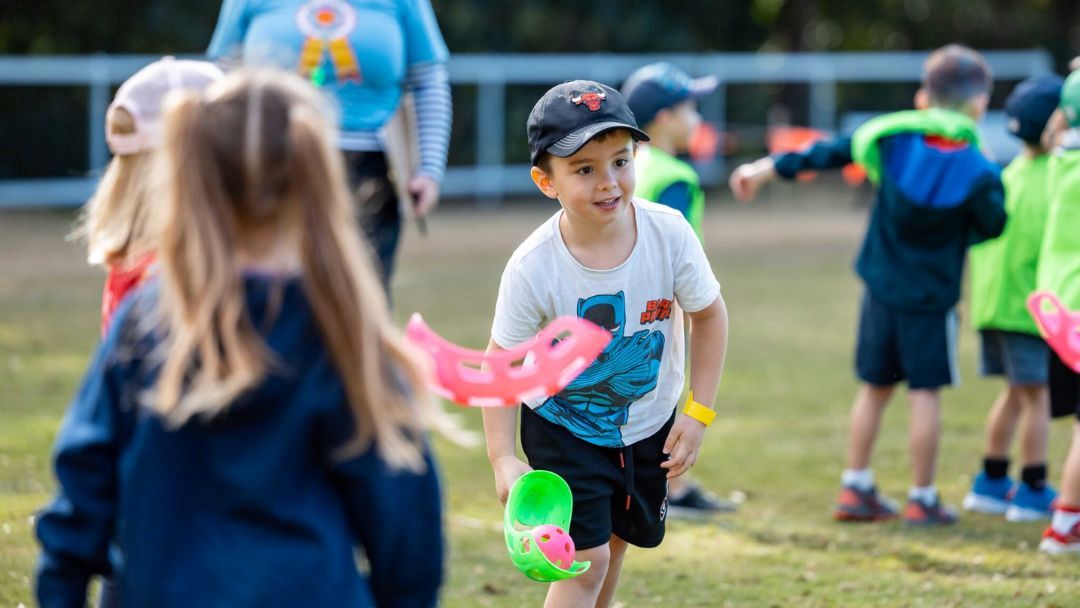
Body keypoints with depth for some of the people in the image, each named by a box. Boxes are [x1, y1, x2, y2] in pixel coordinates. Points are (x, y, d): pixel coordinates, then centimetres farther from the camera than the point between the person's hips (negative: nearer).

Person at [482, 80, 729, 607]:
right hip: (564, 427, -4)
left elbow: (709, 314, -5)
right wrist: (503, 458, -23)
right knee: (586, 559, -11)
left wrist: (699, 413, -8)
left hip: (649, 424, 4)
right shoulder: (533, 268, -27)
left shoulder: (668, 233, -22)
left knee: (615, 541, 21)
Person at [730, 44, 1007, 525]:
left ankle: (855, 489, 16)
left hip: (881, 287, 4)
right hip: (932, 296, -4)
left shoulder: (894, 140, -5)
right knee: (925, 392, 2)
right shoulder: (977, 173, -16)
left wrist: (770, 168, 14)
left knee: (874, 388, 13)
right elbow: (992, 227, -3)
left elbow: (830, 152, 3)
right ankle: (922, 499, 6)